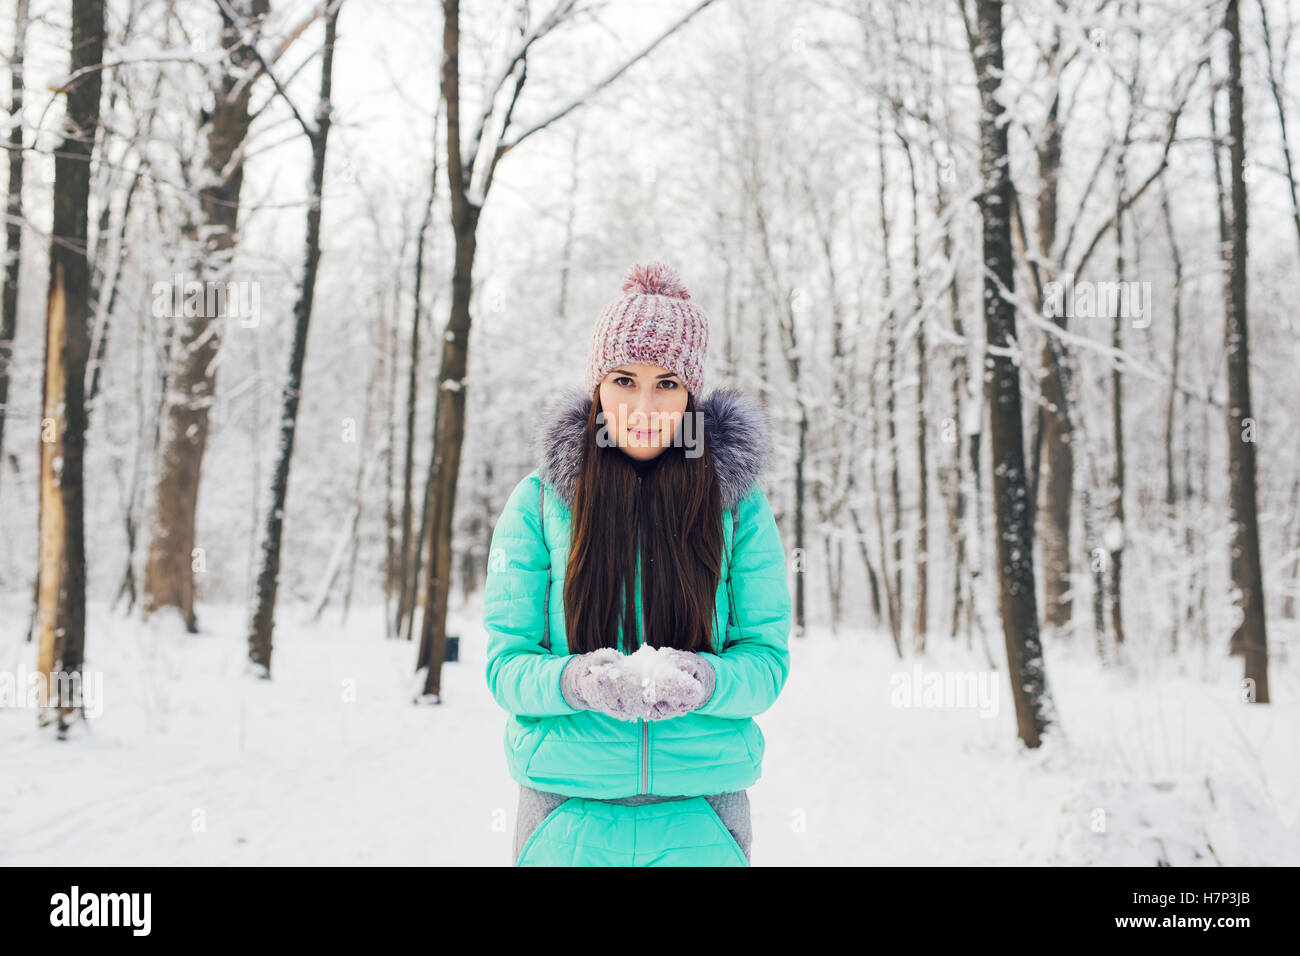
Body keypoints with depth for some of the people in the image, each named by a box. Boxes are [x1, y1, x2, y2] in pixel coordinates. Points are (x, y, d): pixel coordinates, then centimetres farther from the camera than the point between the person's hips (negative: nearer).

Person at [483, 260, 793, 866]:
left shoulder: (741, 507, 0)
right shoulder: (538, 503, -1)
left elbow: (767, 660, -2)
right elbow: (505, 663, -3)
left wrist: (701, 681, -23)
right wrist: (577, 681, -24)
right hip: (568, 811, 0)